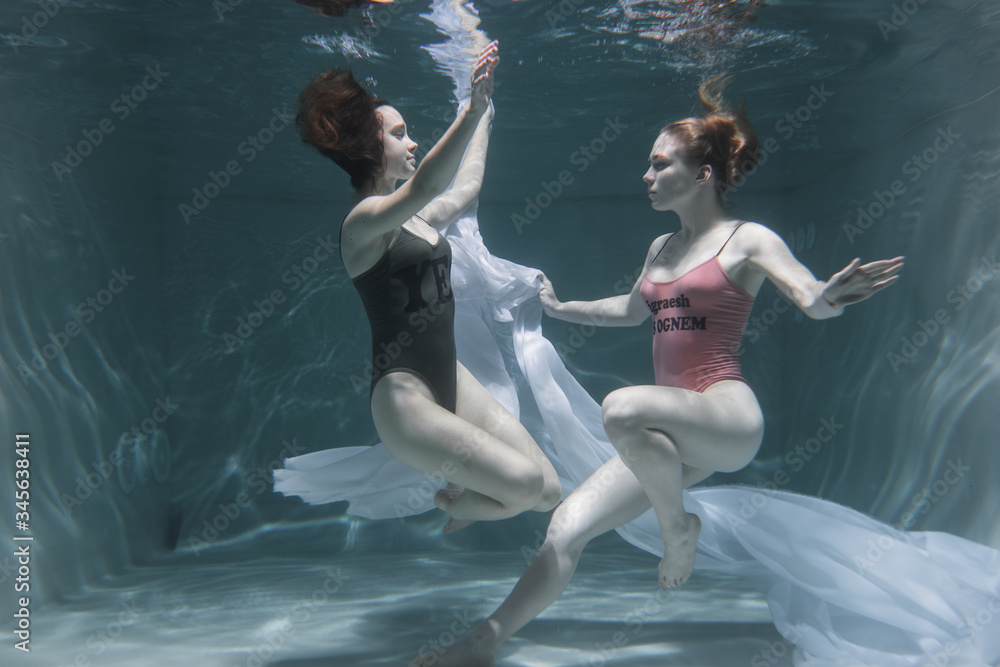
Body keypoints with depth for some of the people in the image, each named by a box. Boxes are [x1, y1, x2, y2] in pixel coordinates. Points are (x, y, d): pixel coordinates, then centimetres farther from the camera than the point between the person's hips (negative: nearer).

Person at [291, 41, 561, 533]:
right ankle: (445, 503, 9)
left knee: (549, 494, 1)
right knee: (523, 483, -21)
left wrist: (484, 113, 39)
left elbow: (466, 187, 31)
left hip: (451, 380, 9)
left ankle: (456, 500, 28)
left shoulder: (414, 220, 14)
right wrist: (473, 109, -36)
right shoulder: (363, 220, -11)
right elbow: (426, 185, -31)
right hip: (402, 397, -9)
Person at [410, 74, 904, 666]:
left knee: (621, 407, -37)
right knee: (568, 526, -5)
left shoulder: (747, 239, -1)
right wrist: (560, 308, 43)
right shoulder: (662, 248, 18)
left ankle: (678, 528, -11)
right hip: (672, 431, 7)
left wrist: (830, 299, -37)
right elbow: (632, 310, 36)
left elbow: (814, 302, -13)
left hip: (728, 418, -6)